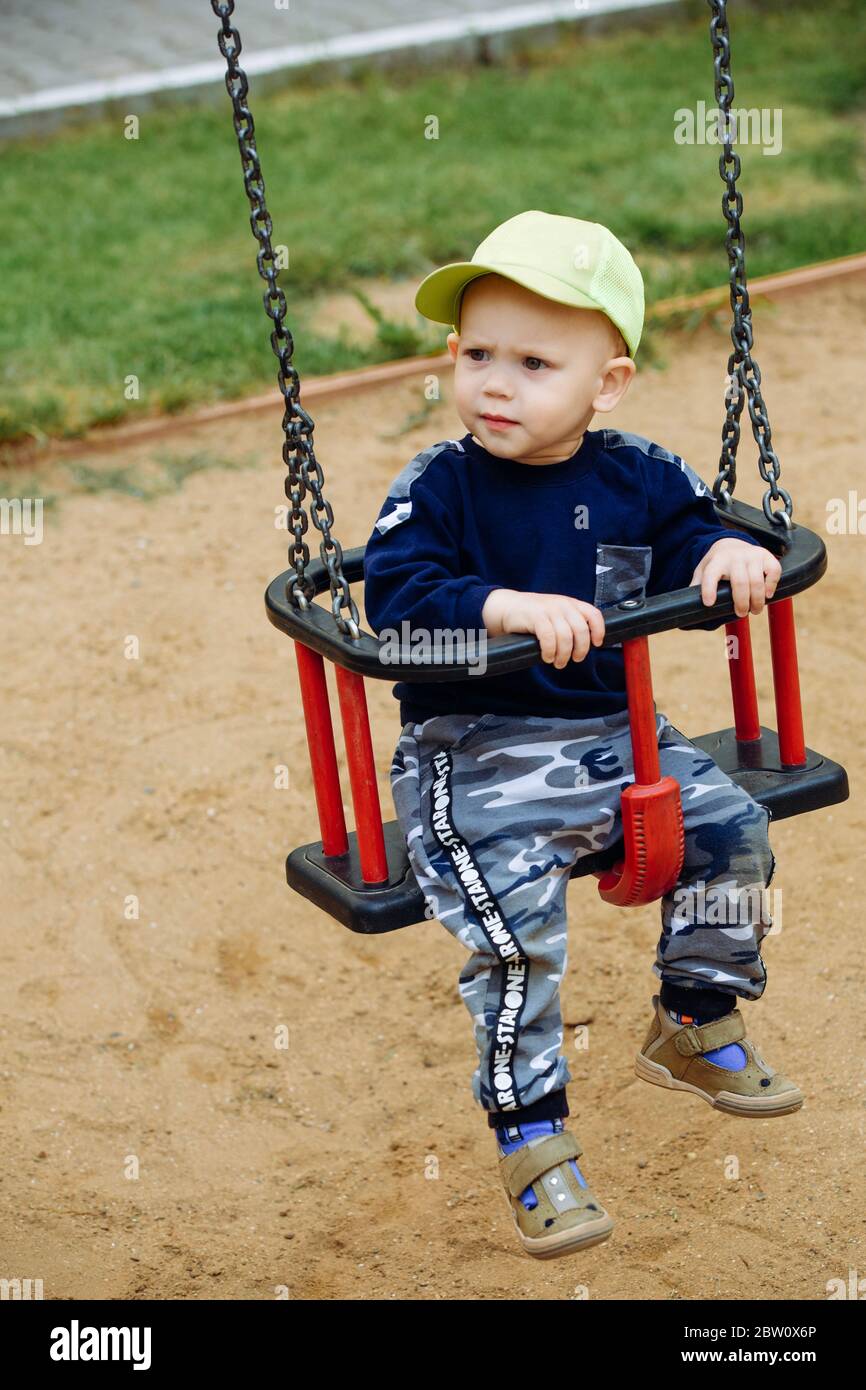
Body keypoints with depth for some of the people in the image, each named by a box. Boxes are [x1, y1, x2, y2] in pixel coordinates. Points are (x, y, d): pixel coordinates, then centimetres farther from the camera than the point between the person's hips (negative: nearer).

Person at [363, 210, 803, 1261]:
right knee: (516, 913, -23)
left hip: (614, 731, 5)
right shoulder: (432, 491, -10)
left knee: (731, 828, -6)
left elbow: (688, 534, 14)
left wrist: (724, 554, -11)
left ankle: (695, 1029, 19)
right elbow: (397, 603, -21)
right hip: (475, 751, -5)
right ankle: (530, 1136, -7)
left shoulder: (637, 477, 2)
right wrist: (510, 608, -35)